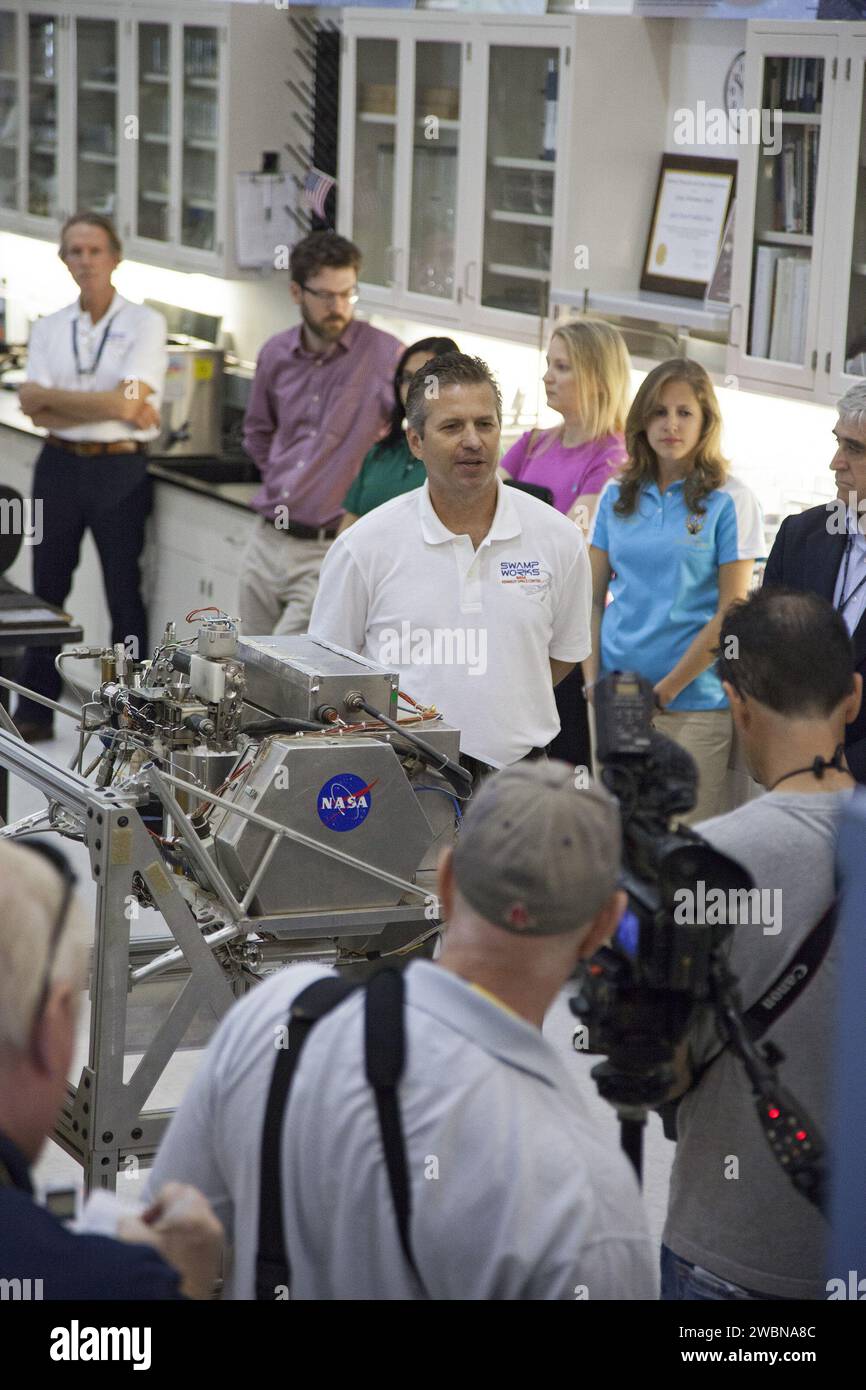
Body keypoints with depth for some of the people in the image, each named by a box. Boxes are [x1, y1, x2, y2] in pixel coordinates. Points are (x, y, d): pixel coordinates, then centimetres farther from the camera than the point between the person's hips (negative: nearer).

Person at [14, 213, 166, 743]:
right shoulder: (49, 328, 7)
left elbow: (127, 402, -16)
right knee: (48, 589, 10)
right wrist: (107, 408, -13)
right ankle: (35, 710, 19)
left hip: (120, 470, -4)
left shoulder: (145, 324, -4)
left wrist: (51, 395, -8)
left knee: (124, 594, 2)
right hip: (59, 466, 4)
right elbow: (39, 412, -3)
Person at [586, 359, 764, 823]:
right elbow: (592, 597, 11)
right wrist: (592, 680, -2)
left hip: (694, 701, -4)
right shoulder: (617, 497, 9)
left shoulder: (730, 502, -4)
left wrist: (664, 692, -8)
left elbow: (731, 614, -8)